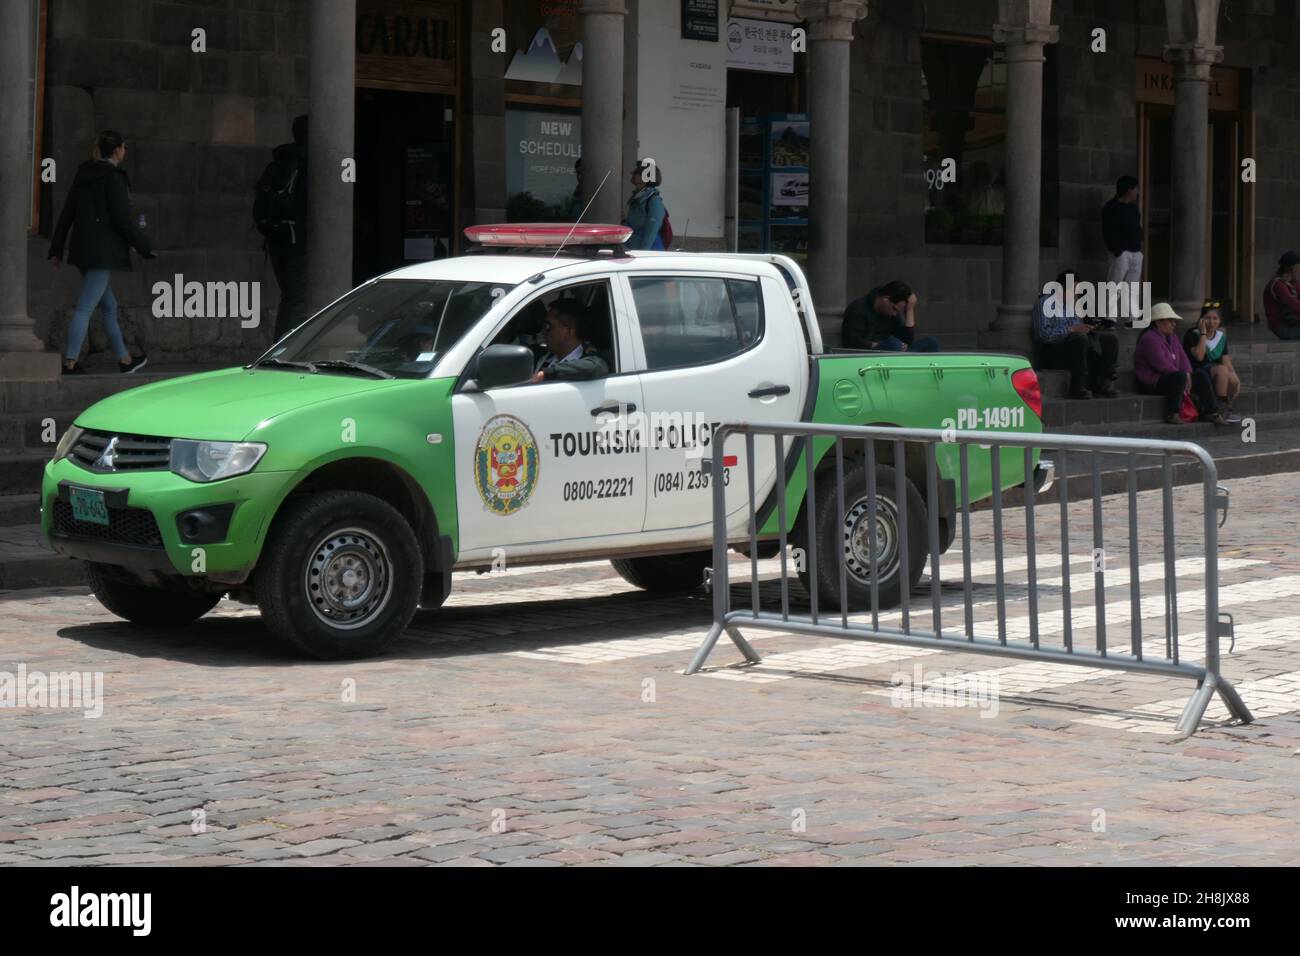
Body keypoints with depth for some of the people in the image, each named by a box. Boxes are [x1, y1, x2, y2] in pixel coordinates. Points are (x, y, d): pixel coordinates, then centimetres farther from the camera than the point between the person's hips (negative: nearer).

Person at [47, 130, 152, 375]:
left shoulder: (83, 174, 12)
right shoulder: (114, 177, -12)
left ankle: (124, 360, 26)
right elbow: (123, 219, -15)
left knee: (109, 305, 17)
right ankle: (70, 363, -11)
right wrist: (145, 248, -5)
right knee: (85, 307, -9)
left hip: (82, 247, 9)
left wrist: (56, 250, 14)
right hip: (103, 251, -9)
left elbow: (67, 214, 12)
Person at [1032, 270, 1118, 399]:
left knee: (1110, 339, -3)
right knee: (1080, 338, -35)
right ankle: (1077, 387, -30)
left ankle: (1102, 382, -6)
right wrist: (1071, 329, -22)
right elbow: (1043, 334, -18)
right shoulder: (1045, 302, -5)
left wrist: (1089, 329, 4)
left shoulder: (1073, 304, 21)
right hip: (1052, 352, -8)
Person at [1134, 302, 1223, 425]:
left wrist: (1187, 375, -11)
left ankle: (1210, 413, 0)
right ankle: (1172, 414, -35)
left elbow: (1183, 359, 10)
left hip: (1171, 377, 10)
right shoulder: (1149, 339, -16)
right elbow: (1161, 364, -24)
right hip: (1151, 384, -10)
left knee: (1202, 375, 0)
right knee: (1180, 376, -34)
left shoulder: (1173, 338, 16)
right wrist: (1183, 376, -20)